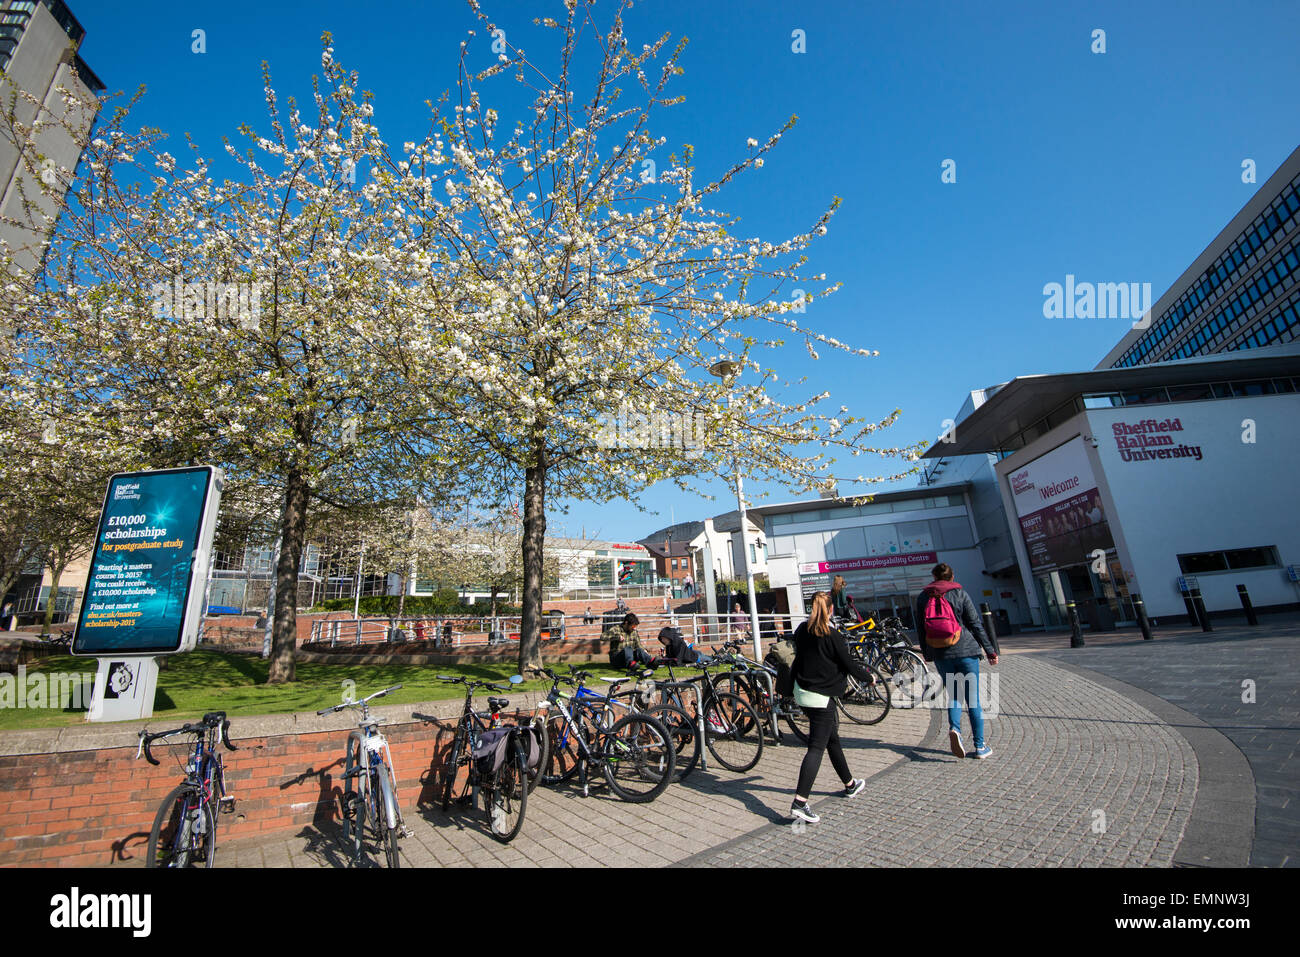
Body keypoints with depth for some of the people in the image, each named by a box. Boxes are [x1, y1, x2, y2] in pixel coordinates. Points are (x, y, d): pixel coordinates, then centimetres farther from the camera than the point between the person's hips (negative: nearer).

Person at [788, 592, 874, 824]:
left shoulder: (802, 630, 2)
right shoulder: (832, 636, -16)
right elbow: (849, 664, -7)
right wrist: (869, 678, 10)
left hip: (801, 692, 7)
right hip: (820, 697, -7)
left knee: (832, 739, 23)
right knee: (816, 748, -5)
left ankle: (850, 784, 42)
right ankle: (799, 803, -10)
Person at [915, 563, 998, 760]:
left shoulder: (923, 597, 4)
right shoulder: (959, 593, -3)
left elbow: (920, 629, 6)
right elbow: (975, 624, -4)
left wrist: (927, 654, 16)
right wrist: (990, 650, 2)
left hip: (941, 655, 2)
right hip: (966, 651, -2)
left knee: (953, 695, 15)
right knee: (973, 698, 8)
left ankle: (954, 729, -9)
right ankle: (980, 746, 13)